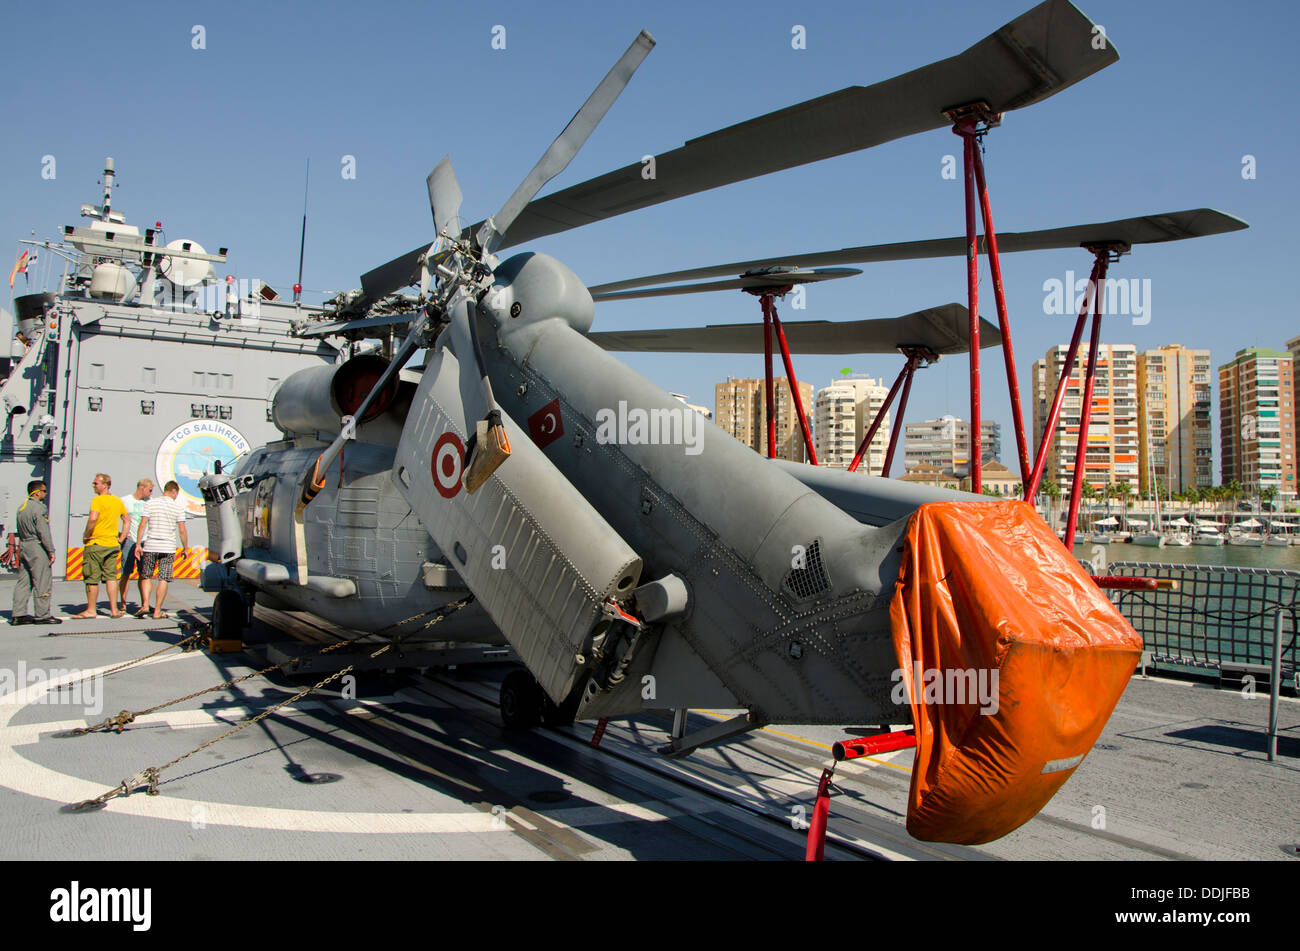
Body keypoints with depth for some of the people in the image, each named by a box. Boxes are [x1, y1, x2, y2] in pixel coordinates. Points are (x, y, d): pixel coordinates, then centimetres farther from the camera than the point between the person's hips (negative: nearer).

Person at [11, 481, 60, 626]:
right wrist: (51, 551, -14)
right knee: (42, 582, -4)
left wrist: (23, 545, 17)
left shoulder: (21, 508, 15)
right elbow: (43, 532, -16)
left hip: (24, 546, 9)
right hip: (37, 548, -9)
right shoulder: (38, 508, -12)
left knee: (23, 582, 10)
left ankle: (18, 615, 11)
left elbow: (20, 531, 16)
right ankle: (42, 615, -2)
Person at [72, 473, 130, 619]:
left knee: (92, 578, 2)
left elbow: (92, 519, -25)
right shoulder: (118, 501, 11)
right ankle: (114, 610, 8)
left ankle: (91, 610, 8)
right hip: (112, 545, 7)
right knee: (111, 577, 9)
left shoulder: (97, 500, -11)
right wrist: (120, 539, 16)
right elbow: (127, 520, 17)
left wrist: (86, 535, -12)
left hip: (95, 544, -7)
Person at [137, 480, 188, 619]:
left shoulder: (150, 503, 3)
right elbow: (181, 530, -1)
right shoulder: (178, 507, 0)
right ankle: (157, 611, 1)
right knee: (163, 579, 2)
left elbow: (143, 524, -2)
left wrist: (138, 544, 1)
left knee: (147, 577, 13)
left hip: (150, 546, 1)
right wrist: (185, 548, 8)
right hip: (168, 547, -1)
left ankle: (145, 605, -1)